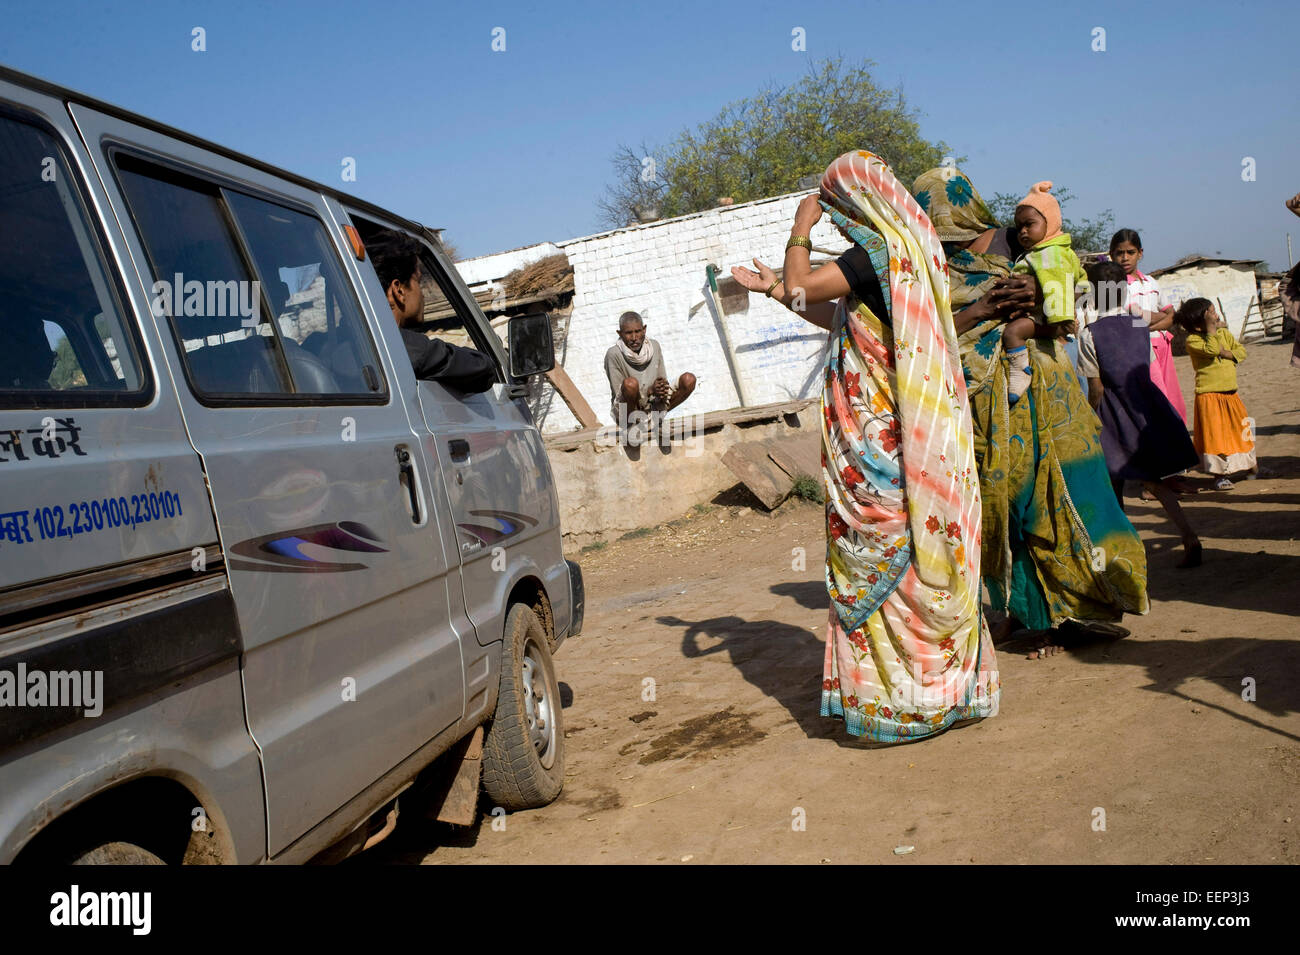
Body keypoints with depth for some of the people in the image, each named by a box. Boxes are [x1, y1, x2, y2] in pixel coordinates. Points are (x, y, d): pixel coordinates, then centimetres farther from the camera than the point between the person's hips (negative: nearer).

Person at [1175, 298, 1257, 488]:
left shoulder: (1223, 332, 10)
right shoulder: (1192, 340, -12)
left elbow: (1242, 351, 9)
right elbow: (1212, 349, -28)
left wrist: (1228, 353, -10)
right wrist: (1211, 327, -25)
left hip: (1231, 394, 7)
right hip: (1209, 396, -7)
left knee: (1241, 430, 16)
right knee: (1215, 435, -6)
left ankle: (1245, 465, 35)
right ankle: (1222, 474, 3)